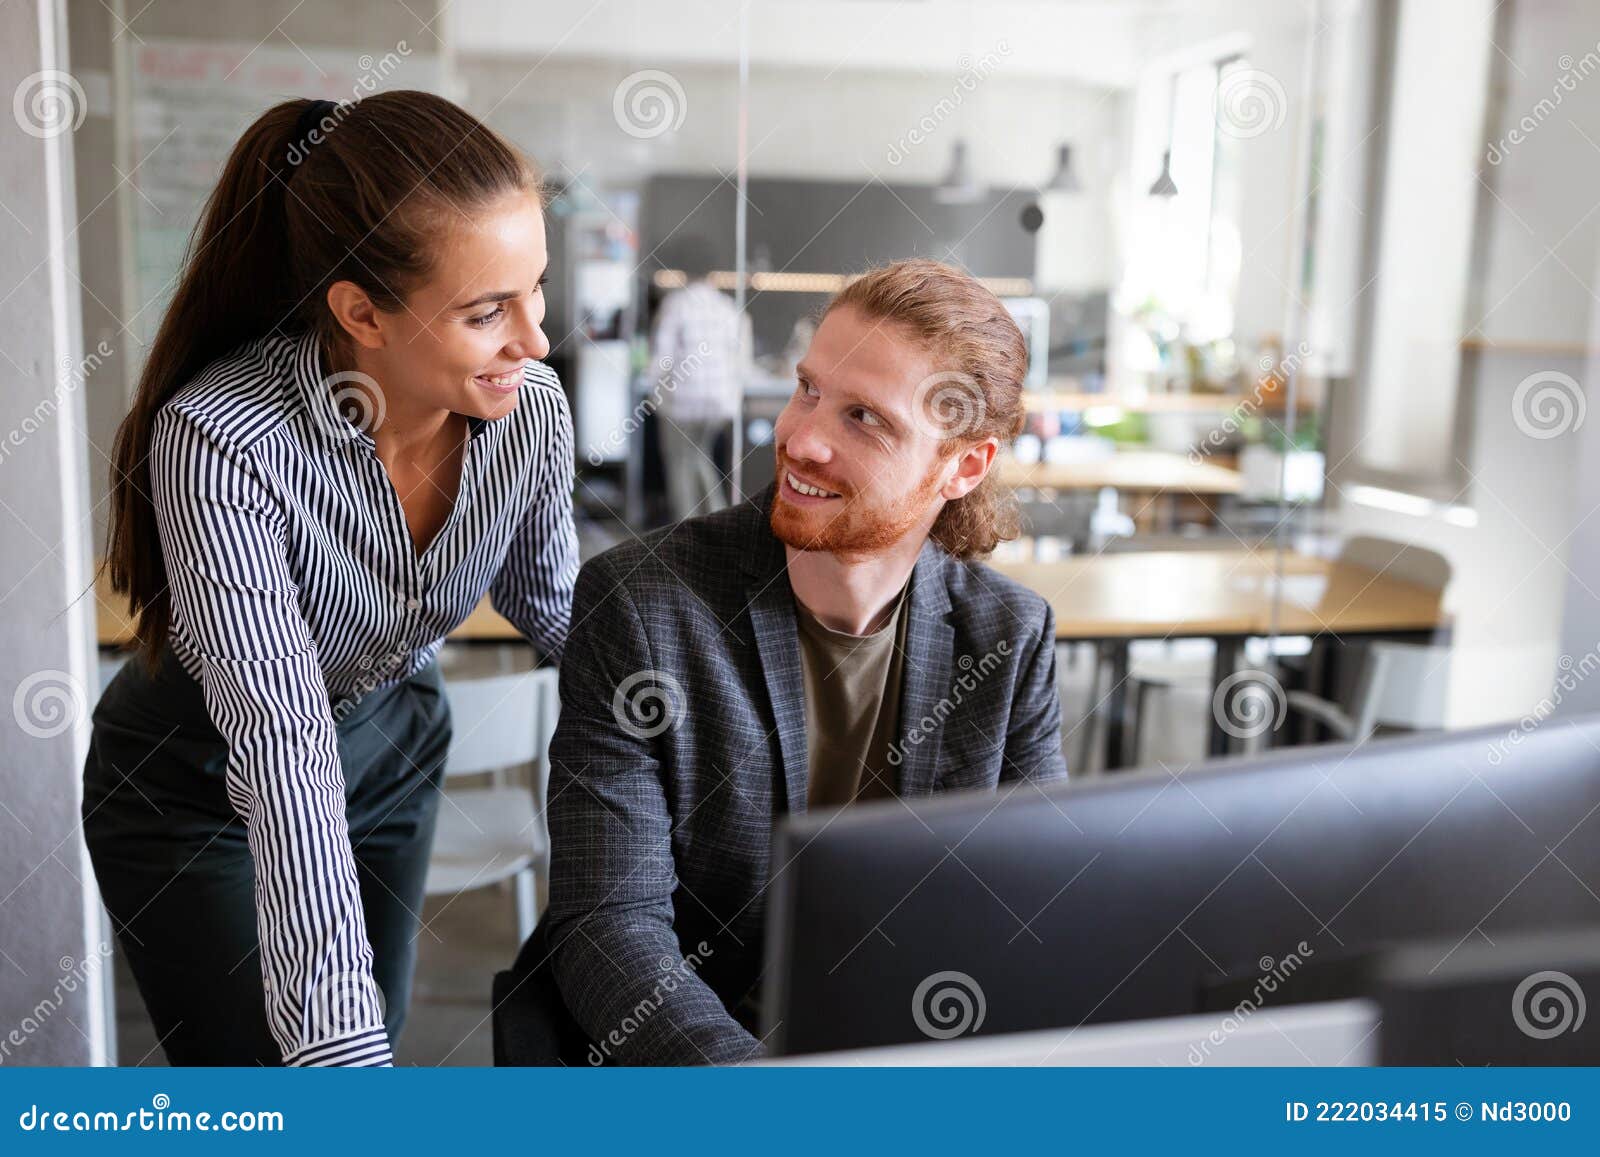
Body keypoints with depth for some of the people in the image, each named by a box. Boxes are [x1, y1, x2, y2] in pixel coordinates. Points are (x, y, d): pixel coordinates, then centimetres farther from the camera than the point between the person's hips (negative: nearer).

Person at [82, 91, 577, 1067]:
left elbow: (554, 607, 0)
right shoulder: (218, 439, -36)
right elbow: (283, 752, -39)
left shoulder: (533, 408, -20)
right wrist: (337, 1039, -41)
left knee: (381, 1038, 16)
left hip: (393, 748, 4)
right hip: (195, 786, -4)